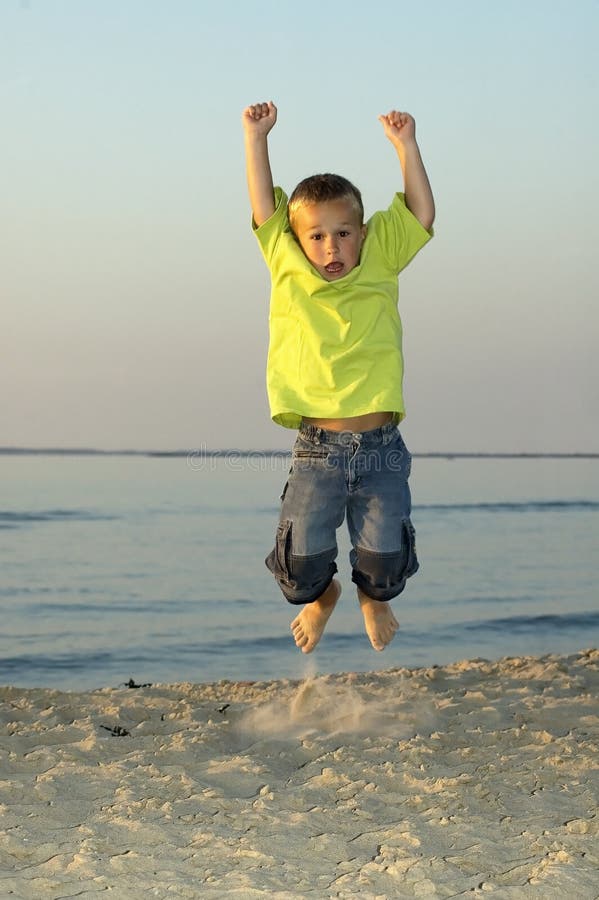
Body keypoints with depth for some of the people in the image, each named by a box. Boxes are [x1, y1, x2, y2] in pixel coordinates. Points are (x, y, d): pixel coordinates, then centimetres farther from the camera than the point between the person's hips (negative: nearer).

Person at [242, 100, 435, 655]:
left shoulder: (380, 266, 6)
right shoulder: (290, 272, 4)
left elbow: (421, 215, 3)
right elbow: (264, 208, 3)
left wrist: (406, 146, -2)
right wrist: (256, 138, 0)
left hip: (381, 447, 0)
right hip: (318, 448, 0)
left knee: (385, 556, 4)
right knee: (303, 560, 0)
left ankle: (375, 597, 40)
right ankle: (320, 597, 36)